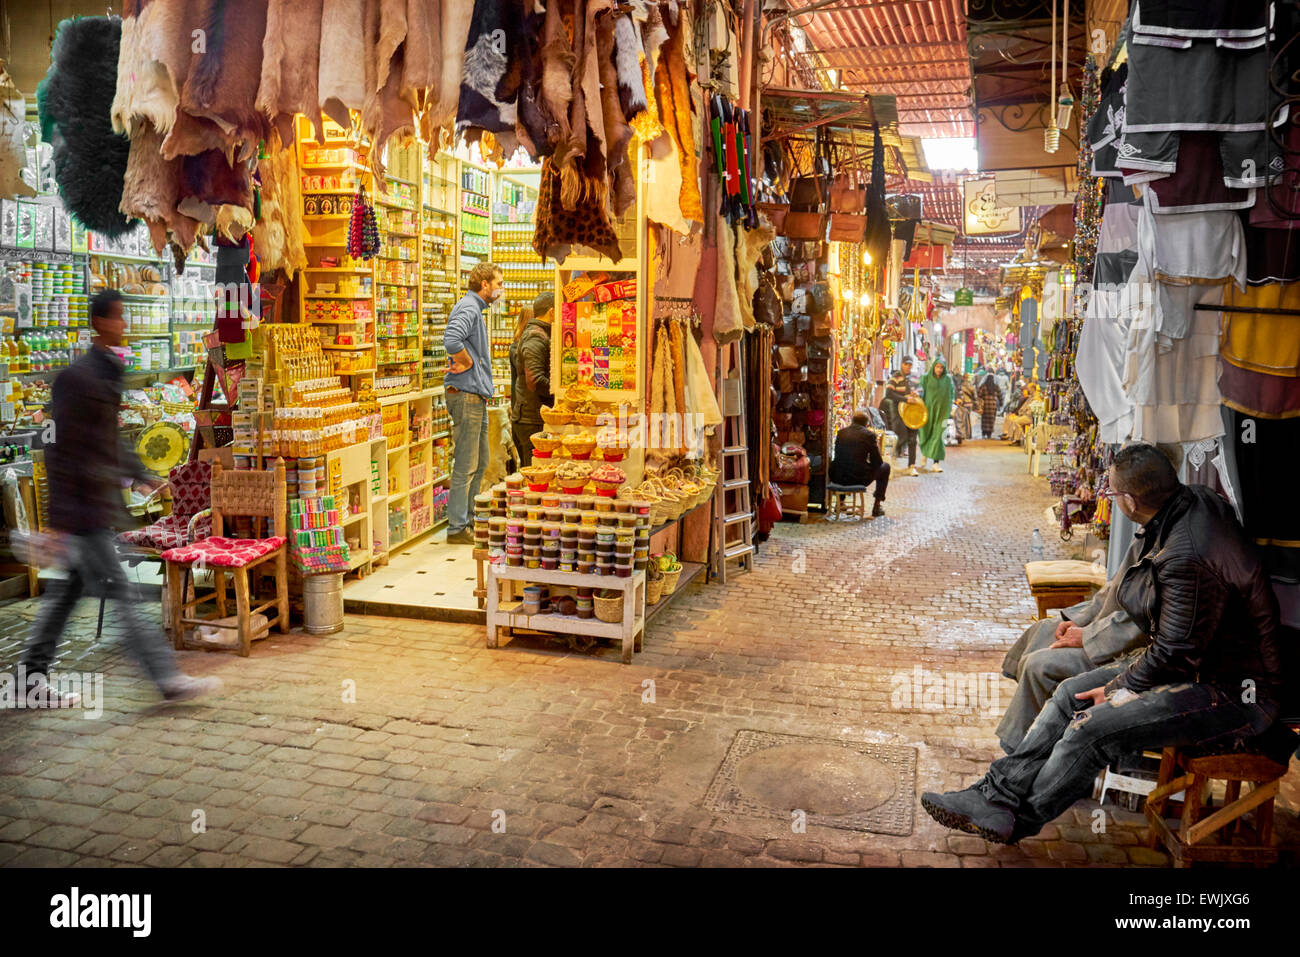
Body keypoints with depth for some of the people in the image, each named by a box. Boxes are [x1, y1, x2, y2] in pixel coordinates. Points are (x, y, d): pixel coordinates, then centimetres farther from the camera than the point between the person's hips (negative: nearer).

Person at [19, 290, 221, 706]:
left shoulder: (109, 374, 14)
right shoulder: (77, 377, -15)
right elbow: (60, 451, -17)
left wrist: (140, 473, 22)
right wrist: (61, 515, -18)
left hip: (101, 505, 9)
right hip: (84, 510, -9)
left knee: (67, 591, 16)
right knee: (119, 594, -5)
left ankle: (34, 676, 27)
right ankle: (168, 679, -4)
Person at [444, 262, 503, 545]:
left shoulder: (475, 309, 20)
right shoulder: (468, 308, -14)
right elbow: (451, 341, -32)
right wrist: (468, 363, -16)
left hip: (476, 396, 11)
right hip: (466, 394, -11)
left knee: (480, 463, 17)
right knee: (466, 465, -5)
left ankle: (469, 519, 26)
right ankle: (457, 528, 1)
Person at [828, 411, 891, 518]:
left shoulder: (841, 432, 8)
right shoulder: (869, 434, -4)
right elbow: (877, 462, -1)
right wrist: (877, 448, 21)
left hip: (838, 479, 4)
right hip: (859, 479, -4)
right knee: (885, 467, 21)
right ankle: (877, 507, 22)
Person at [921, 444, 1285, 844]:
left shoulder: (1188, 557, -31)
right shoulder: (1196, 499, -1)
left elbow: (1177, 654, -23)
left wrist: (1120, 687, -8)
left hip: (1233, 693, -10)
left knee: (1093, 728, -19)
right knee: (1071, 692, 5)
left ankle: (1019, 819, 1)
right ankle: (999, 792, 6)